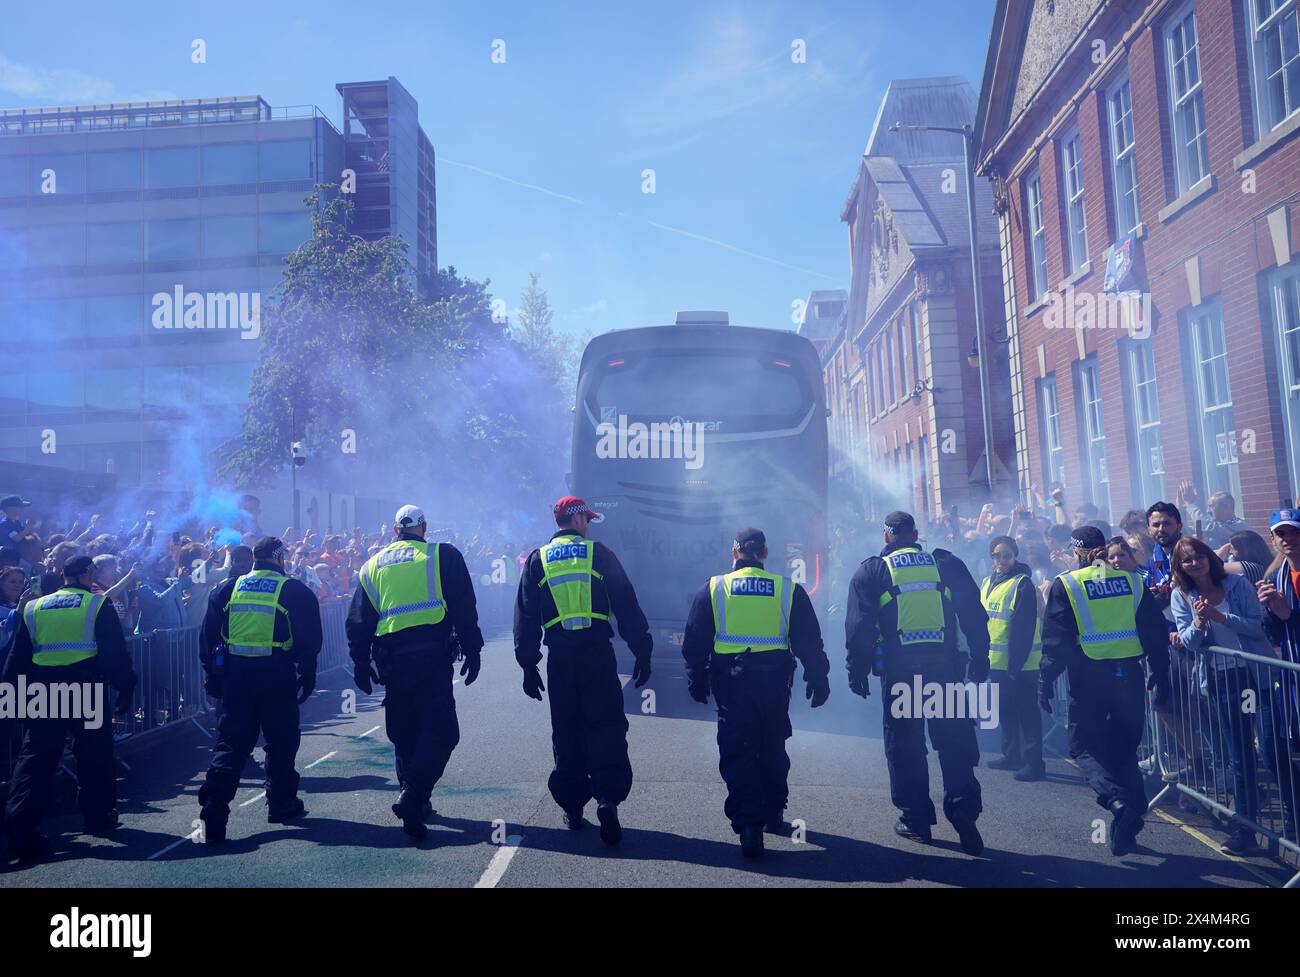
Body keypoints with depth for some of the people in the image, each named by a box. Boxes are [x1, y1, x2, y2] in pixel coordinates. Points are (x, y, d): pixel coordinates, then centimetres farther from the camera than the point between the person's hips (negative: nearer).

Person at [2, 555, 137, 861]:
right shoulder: (97, 605, 0)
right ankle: (98, 816, 21)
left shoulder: (34, 608, 12)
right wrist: (125, 688, 1)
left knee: (35, 756, 5)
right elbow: (115, 653, -4)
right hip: (86, 688, -3)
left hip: (43, 690, 3)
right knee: (94, 753, 11)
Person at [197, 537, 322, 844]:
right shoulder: (294, 591, -1)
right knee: (281, 741, 13)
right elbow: (310, 640, -3)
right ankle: (281, 803, 23)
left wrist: (213, 675, 14)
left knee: (229, 743, 5)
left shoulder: (228, 588, 8)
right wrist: (307, 677, 4)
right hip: (277, 677, -2)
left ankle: (214, 815, -5)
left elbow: (208, 635, 9)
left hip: (235, 677, 3)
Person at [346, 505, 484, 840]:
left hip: (392, 659, 4)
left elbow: (358, 621, 13)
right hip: (433, 656, -4)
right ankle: (412, 797, -16)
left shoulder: (373, 565, 14)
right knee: (440, 732, -2)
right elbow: (464, 609, -2)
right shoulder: (443, 555, 3)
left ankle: (415, 803, 22)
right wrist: (472, 651, 2)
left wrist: (361, 664, 18)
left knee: (404, 735, 15)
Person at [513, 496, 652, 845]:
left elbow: (526, 617, 8)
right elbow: (627, 607, 0)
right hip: (598, 655, -2)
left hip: (560, 659, 3)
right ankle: (607, 796, -13)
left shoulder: (537, 560, 8)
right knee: (606, 728, 2)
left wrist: (528, 665, 12)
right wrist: (642, 652, 4)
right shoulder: (599, 554, 1)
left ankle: (572, 807, 15)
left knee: (566, 733, 11)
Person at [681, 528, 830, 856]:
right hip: (774, 680, 2)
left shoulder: (713, 589, 1)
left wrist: (697, 681, 11)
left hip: (730, 681, -2)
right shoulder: (788, 590, 3)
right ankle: (773, 814, 29)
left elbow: (694, 642, 3)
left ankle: (748, 826, -5)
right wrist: (818, 679, 12)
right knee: (772, 748, 18)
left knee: (738, 753, 1)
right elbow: (809, 642, 5)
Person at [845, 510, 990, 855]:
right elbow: (975, 616, 8)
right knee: (955, 743, 7)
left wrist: (857, 672, 4)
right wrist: (980, 662, 12)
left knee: (905, 746, 9)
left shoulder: (872, 571, 3)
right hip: (946, 666, 2)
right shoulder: (947, 565, 10)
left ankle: (916, 820, 15)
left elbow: (859, 628, -2)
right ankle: (964, 814, 1)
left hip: (899, 668, -2)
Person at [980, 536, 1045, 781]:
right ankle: (1012, 756, 28)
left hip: (1020, 663, -8)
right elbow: (981, 619, 17)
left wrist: (1017, 663, -20)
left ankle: (1034, 763, 2)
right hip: (997, 661, 8)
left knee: (1027, 713, -3)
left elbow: (1025, 629, -17)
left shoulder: (1022, 584, -12)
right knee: (1005, 710, 17)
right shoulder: (987, 582, 12)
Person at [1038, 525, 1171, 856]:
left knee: (1087, 748, 5)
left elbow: (1056, 640, -8)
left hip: (1088, 677, -4)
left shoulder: (1066, 584, -5)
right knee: (1124, 748, 15)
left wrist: (1045, 682, -3)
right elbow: (1156, 632, 6)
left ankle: (1118, 801, -20)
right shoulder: (1133, 580, 6)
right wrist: (1160, 674, 14)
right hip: (1129, 675, 4)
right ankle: (1132, 815, 11)